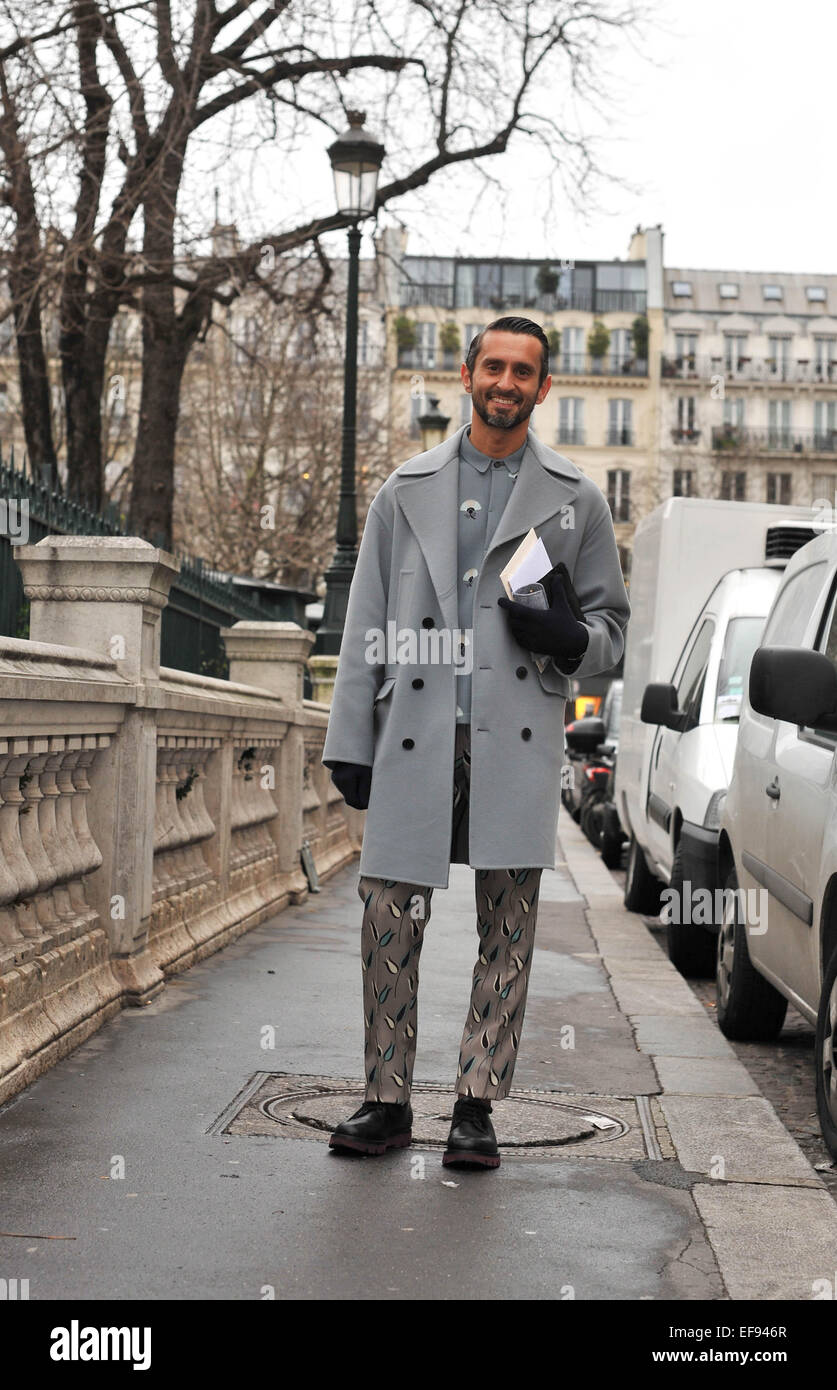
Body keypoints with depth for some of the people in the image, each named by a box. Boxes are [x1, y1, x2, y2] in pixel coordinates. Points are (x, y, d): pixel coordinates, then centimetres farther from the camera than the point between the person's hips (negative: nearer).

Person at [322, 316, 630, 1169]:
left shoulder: (575, 502, 11)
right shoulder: (406, 491, 13)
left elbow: (611, 626, 15)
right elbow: (366, 626, 11)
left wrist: (566, 636, -9)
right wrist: (350, 741, 4)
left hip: (517, 744, 0)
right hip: (415, 738, 1)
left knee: (508, 930, 1)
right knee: (389, 917, -1)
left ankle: (476, 1106, 11)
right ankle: (387, 1100, 12)